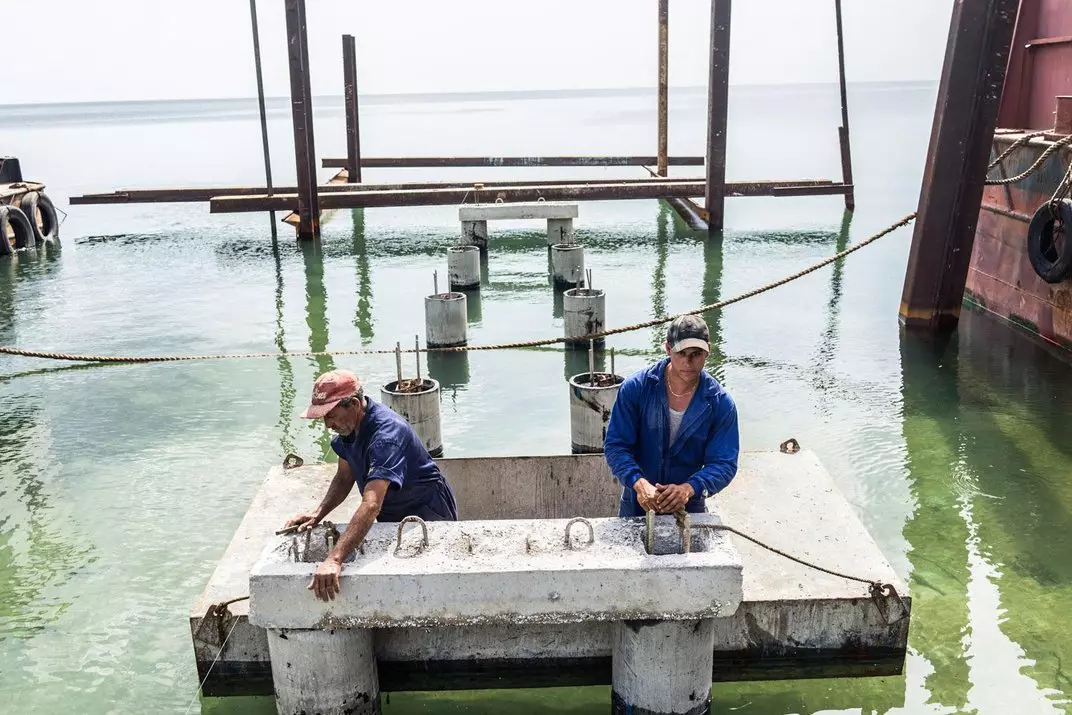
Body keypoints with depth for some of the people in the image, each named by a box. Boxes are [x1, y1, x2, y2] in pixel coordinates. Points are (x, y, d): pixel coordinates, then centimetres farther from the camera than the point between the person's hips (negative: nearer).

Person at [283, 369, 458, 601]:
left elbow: (371, 505, -44)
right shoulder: (348, 426, -5)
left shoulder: (386, 432, -33)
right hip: (393, 516, 8)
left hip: (428, 513, -8)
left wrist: (334, 560, -52)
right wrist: (318, 514, -13)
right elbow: (344, 478, 6)